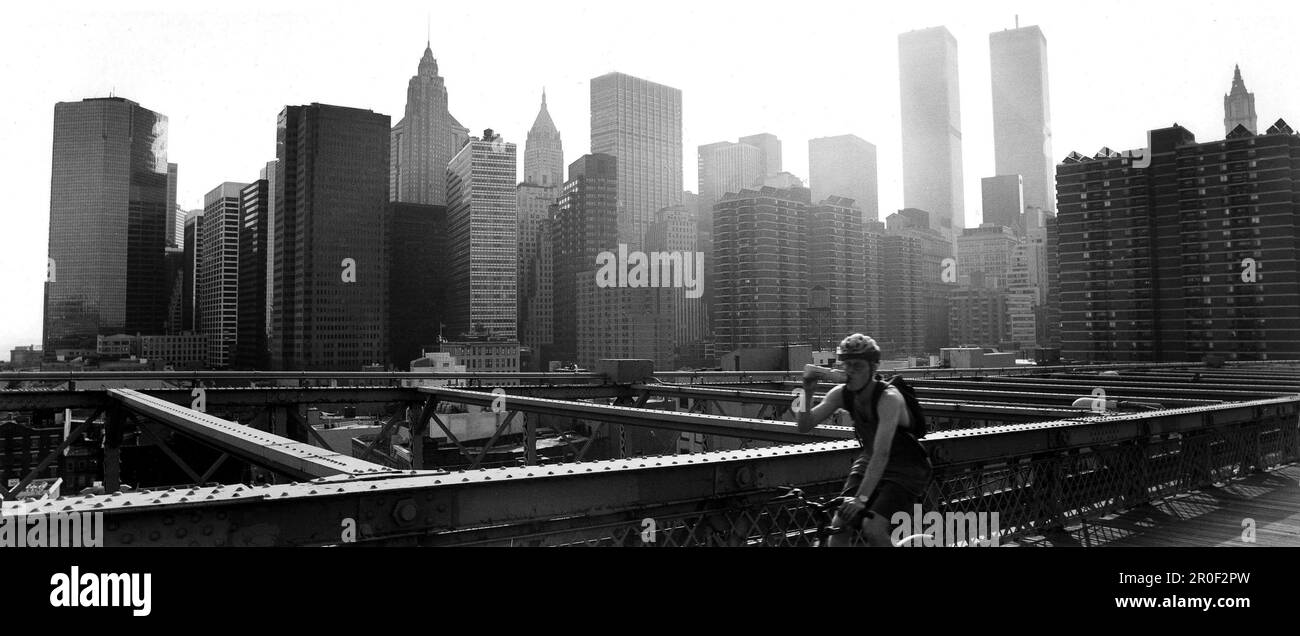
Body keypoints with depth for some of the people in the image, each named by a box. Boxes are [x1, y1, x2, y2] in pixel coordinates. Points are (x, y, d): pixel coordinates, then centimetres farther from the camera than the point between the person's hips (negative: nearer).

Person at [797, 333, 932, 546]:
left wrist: (862, 498, -44)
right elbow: (805, 425, -15)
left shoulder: (889, 398, -30)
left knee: (872, 529, -21)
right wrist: (807, 392, -31)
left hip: (907, 468, -6)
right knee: (838, 526, -7)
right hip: (869, 462, 6)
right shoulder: (841, 394, -12)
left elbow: (881, 453, -38)